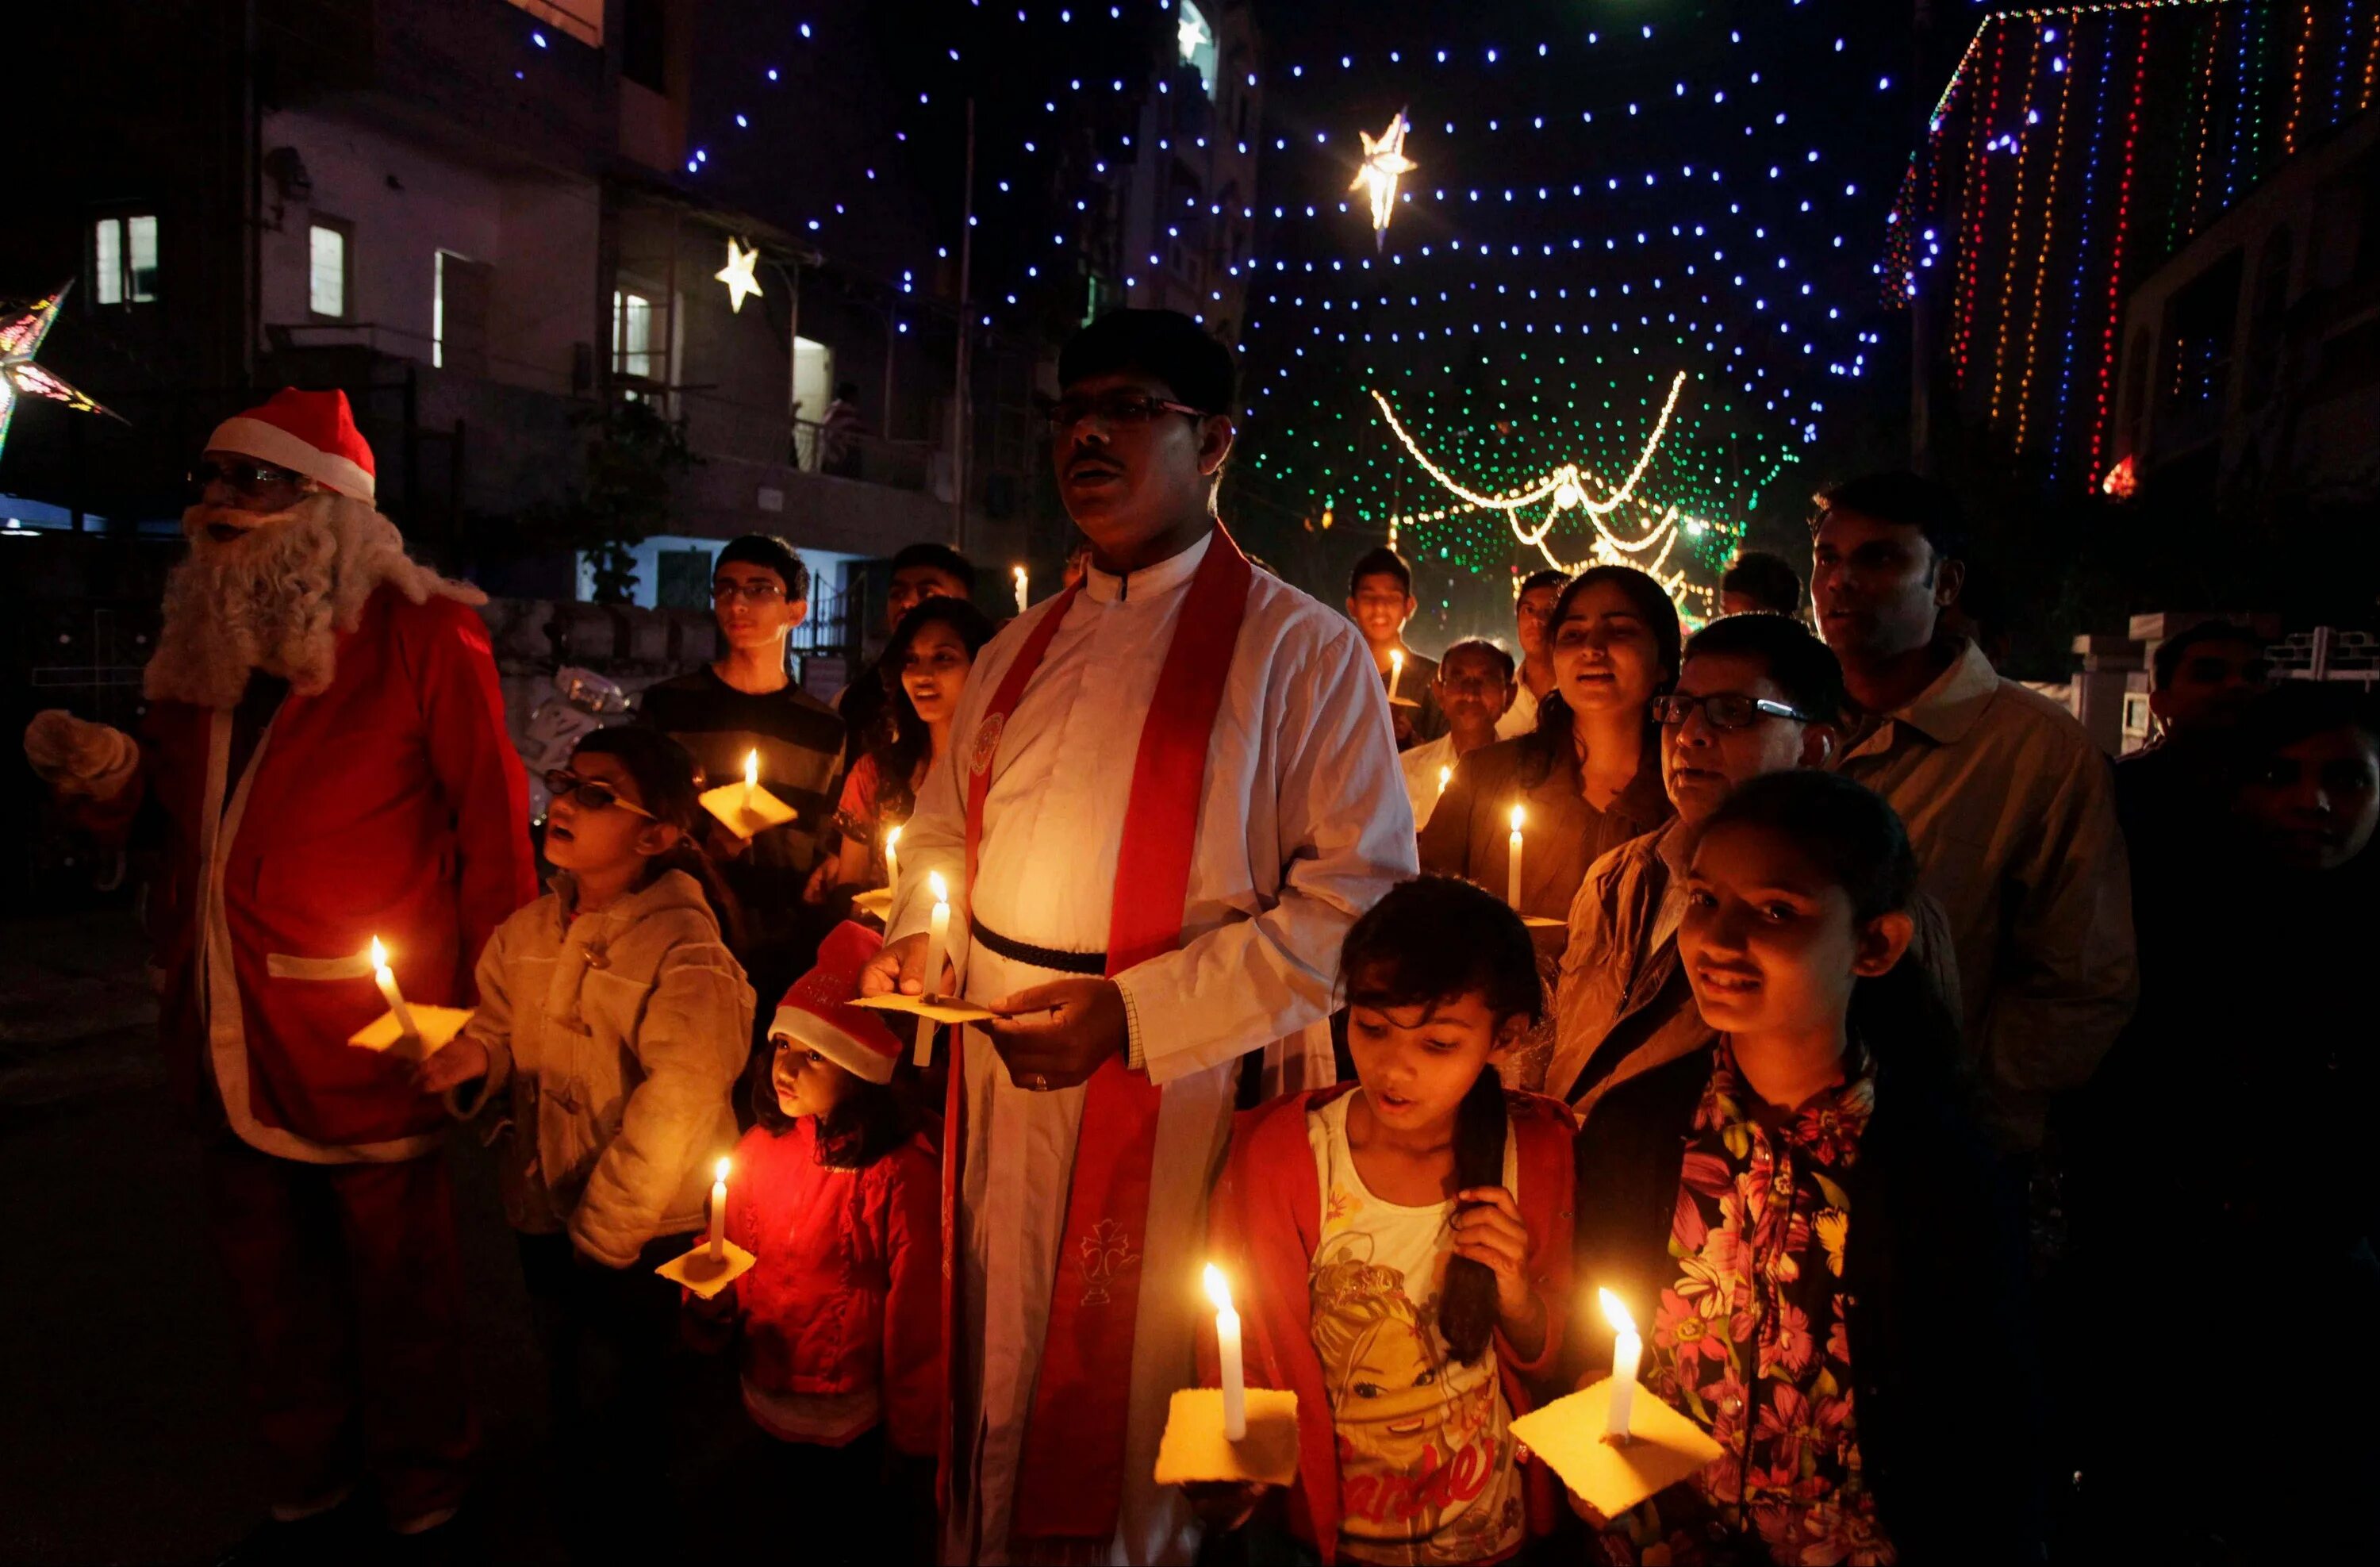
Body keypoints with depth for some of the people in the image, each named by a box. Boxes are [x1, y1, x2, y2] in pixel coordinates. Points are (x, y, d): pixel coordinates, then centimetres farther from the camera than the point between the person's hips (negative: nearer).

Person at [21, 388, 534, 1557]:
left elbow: (493, 819, -12)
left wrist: (497, 1010, -16)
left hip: (362, 1035, -7)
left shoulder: (416, 632, -8)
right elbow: (184, 820, 24)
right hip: (230, 1037, 7)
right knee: (271, 1282, 19)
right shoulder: (201, 643, 13)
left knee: (396, 1275, 6)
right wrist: (109, 777, 1)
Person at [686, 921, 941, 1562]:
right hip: (767, 1407, 5)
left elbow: (915, 1314, -17)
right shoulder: (761, 1144, -6)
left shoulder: (901, 1173, -24)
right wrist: (712, 1303, -14)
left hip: (854, 1423, -5)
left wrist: (912, 1441, -8)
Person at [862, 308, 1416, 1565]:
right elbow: (944, 826, 23)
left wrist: (1134, 1013, -19)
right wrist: (917, 940, 1)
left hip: (1178, 1087, -5)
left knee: (1124, 1408, 7)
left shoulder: (1299, 648, -7)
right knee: (994, 1385, 17)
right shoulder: (1022, 649, 12)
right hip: (1000, 1074, 5)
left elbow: (1359, 894, -13)